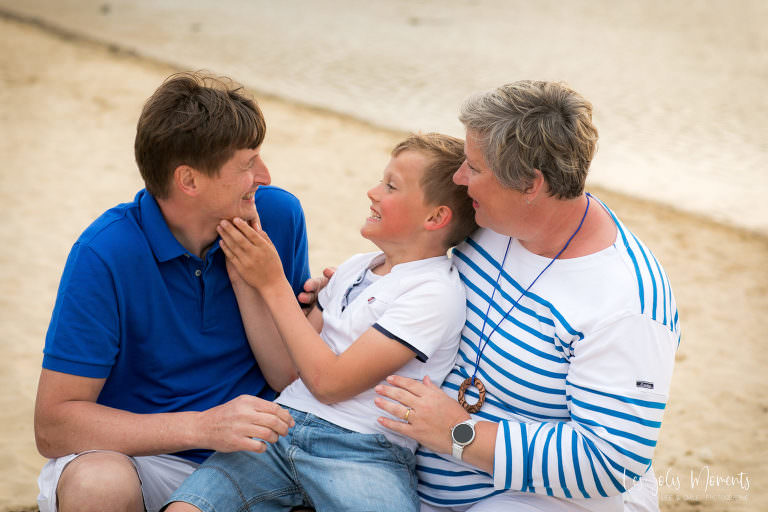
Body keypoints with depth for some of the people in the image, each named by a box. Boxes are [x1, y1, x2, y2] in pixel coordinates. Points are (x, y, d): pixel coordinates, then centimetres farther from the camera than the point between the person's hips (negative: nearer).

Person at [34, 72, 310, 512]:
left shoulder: (278, 216, -5)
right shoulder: (105, 254, -16)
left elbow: (293, 378, -3)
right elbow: (53, 427, -17)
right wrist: (201, 426, -27)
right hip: (144, 455, -3)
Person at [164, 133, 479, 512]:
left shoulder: (436, 291, -6)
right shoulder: (355, 268, 18)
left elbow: (329, 383, -11)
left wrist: (273, 284, -5)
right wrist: (243, 277, 9)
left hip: (362, 450, -5)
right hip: (283, 429, 5)